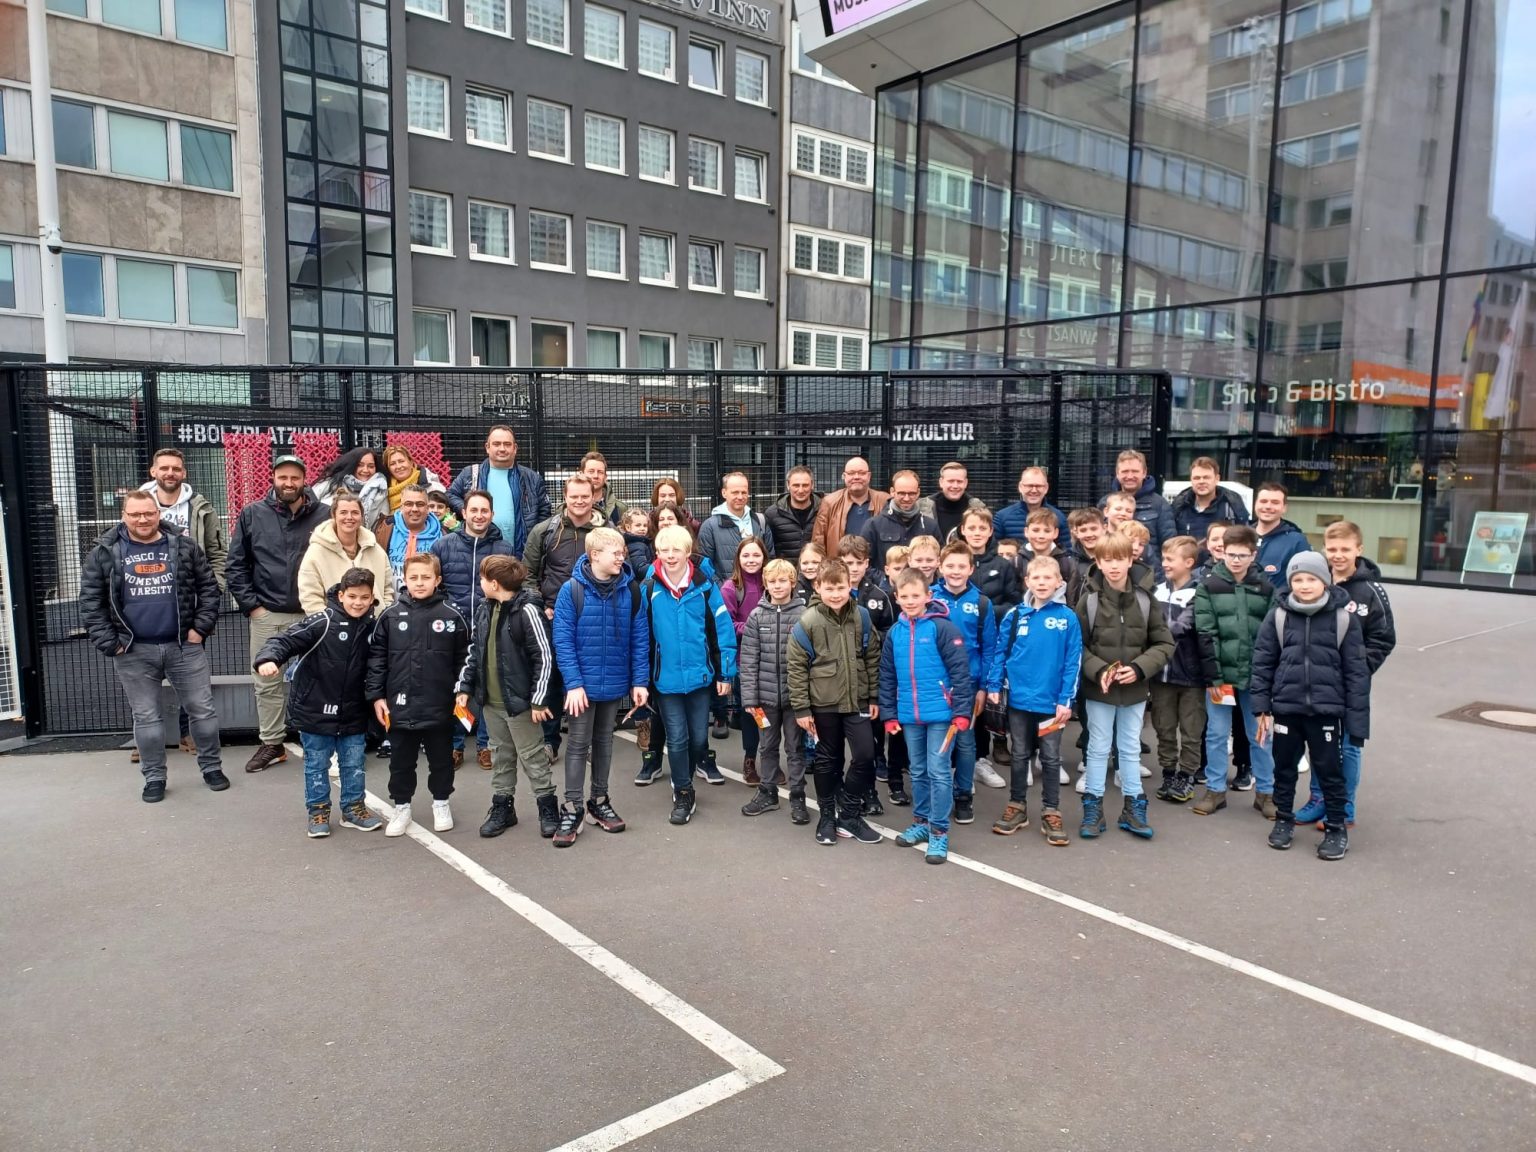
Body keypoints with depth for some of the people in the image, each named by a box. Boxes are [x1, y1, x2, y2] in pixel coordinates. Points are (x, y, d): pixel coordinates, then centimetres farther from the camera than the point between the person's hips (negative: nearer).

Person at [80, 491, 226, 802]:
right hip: (134, 652, 0)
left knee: (202, 709, 5)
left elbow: (209, 587, 5)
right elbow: (91, 603, -1)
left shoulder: (184, 546, 2)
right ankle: (154, 778, 19)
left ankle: (211, 767, 20)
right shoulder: (104, 553, 0)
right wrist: (109, 643, -7)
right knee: (146, 717, 8)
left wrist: (200, 628, -4)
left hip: (184, 647, 0)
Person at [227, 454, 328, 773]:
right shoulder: (252, 515, 3)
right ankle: (271, 744, 22)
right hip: (266, 614, 2)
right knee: (267, 682, 9)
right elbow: (236, 565, 5)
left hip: (312, 614, -2)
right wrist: (250, 605, -1)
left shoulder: (323, 515, -3)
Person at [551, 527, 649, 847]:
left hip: (615, 683, 3)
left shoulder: (630, 589, -5)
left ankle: (599, 801, 29)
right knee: (578, 744, 5)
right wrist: (573, 683, -17)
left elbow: (640, 638, -1)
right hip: (583, 683, -3)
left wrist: (640, 681, -4)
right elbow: (563, 640, -12)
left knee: (604, 742, 16)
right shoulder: (572, 590, -12)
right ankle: (572, 810, 14)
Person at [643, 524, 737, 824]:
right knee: (677, 738, 6)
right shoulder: (648, 589, -6)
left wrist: (725, 673, -5)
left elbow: (723, 630, -4)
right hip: (665, 678, 0)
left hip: (700, 675, 1)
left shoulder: (705, 586, -7)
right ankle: (683, 794, 23)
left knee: (699, 736, 12)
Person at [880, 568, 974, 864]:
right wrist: (889, 714, 10)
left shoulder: (942, 627, -10)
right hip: (909, 716, 5)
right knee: (918, 772, 16)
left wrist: (961, 712, -13)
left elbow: (960, 671, -11)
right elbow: (887, 677, 12)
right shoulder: (894, 633, 6)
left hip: (940, 713, -5)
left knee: (939, 772, 0)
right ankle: (921, 821, 30)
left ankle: (939, 831, 9)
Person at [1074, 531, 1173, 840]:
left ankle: (1133, 807, 27)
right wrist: (1098, 670, -20)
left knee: (1131, 749, 15)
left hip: (1134, 689, 2)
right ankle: (1093, 808, 20)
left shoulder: (1145, 599, -5)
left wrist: (1139, 668, -14)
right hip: (1098, 689, -1)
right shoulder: (1089, 599, -9)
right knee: (1098, 749, 10)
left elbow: (1164, 644, -1)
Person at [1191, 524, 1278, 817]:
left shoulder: (1265, 588, 3)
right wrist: (1213, 677, -10)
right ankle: (1215, 789, 19)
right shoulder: (1209, 586, -1)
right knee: (1216, 734, 7)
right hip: (1220, 674, -1)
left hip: (1255, 675, 1)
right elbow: (1206, 635, -6)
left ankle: (1265, 791, 22)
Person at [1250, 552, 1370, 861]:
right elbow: (1263, 662, 2)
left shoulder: (1343, 616, -6)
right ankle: (1284, 820, 32)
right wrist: (1263, 707, -1)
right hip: (1285, 707, 2)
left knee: (1329, 770, 8)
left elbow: (1356, 670, -4)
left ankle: (1336, 829, 24)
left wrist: (1357, 718, -6)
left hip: (1326, 708, -2)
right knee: (1284, 767, 14)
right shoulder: (1279, 615, -2)